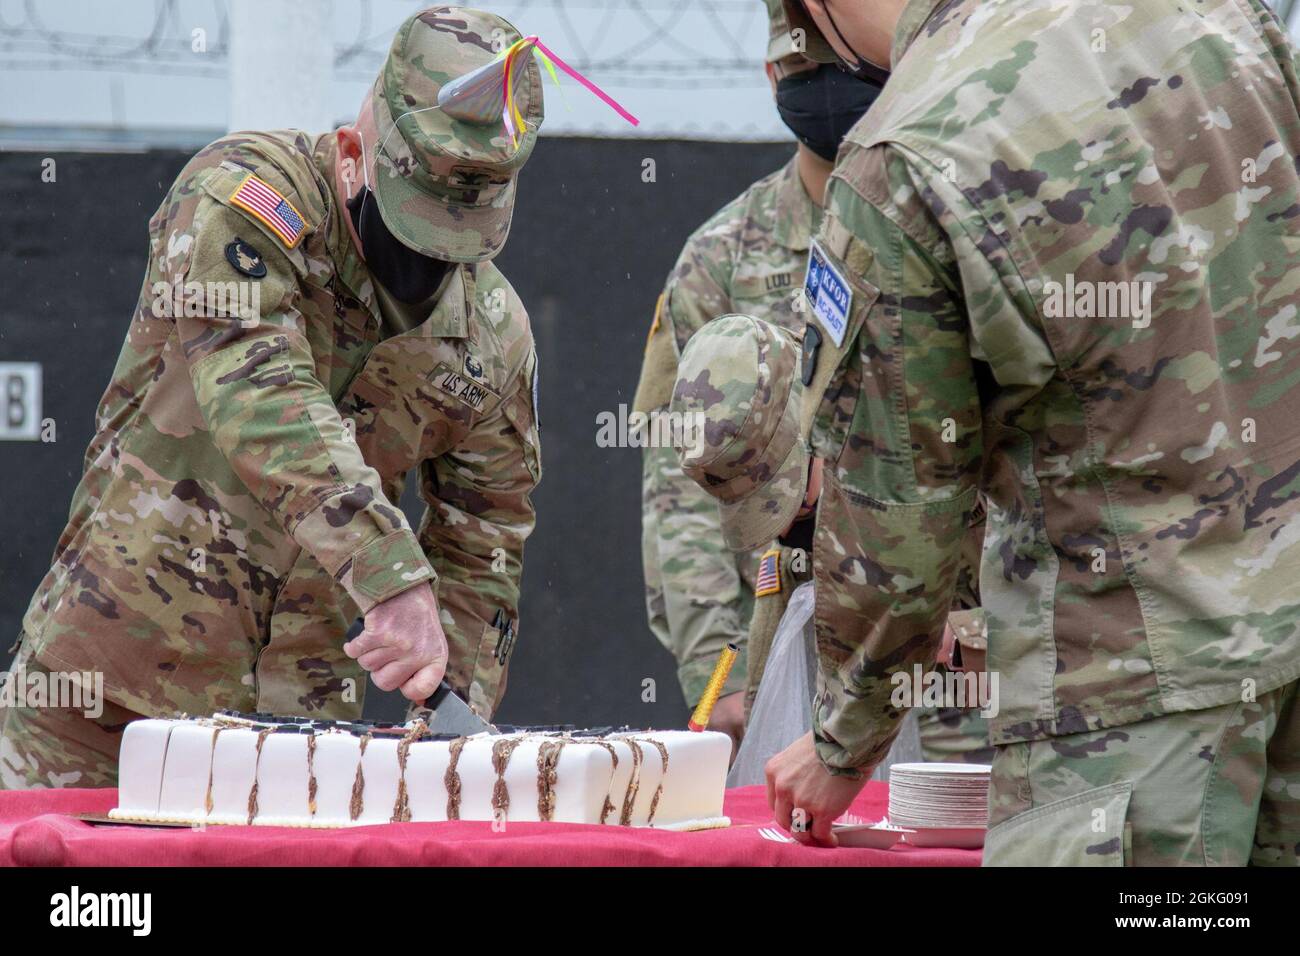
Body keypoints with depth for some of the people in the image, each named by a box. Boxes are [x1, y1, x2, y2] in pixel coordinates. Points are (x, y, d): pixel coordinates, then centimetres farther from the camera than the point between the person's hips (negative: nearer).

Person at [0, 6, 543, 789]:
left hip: (302, 697, 4)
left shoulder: (495, 333, 4)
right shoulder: (241, 196, -12)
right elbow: (256, 398, -28)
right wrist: (394, 582, -38)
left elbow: (482, 548, 13)